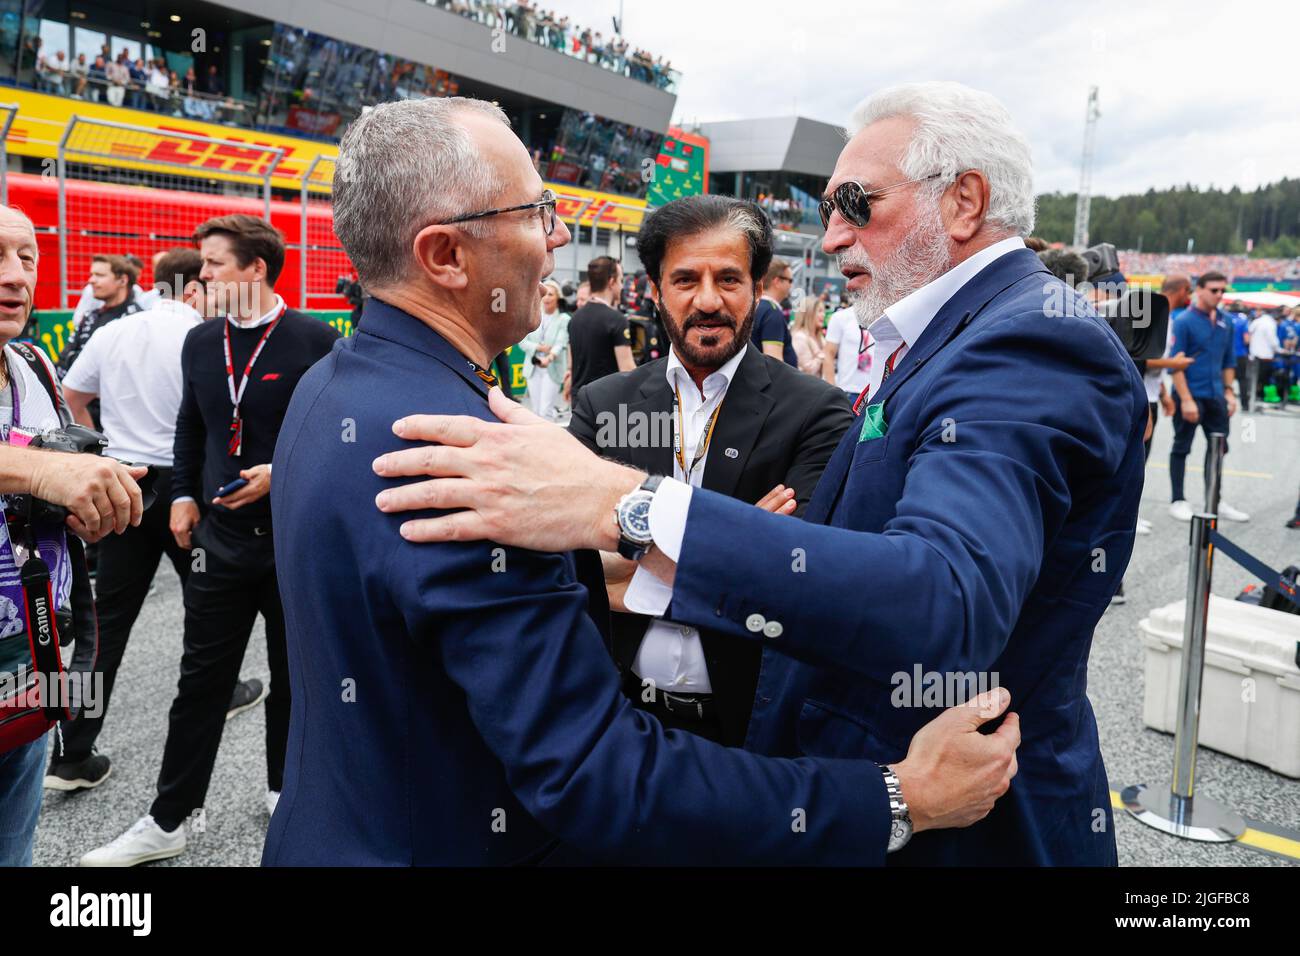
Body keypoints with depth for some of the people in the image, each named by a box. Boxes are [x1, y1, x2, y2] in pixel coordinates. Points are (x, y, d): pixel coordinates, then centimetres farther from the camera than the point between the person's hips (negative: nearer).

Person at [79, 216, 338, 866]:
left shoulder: (312, 339, -9)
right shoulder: (201, 341, 7)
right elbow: (190, 426, 19)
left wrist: (282, 473, -19)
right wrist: (184, 495, 9)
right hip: (220, 539, 4)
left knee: (292, 676, 13)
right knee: (200, 682, 9)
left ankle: (285, 789, 33)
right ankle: (167, 822, 21)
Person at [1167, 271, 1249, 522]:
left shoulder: (1225, 322, 8)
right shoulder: (1184, 321, -10)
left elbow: (1228, 361, 17)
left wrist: (1229, 392, 9)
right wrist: (1186, 399, -18)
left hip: (1216, 396, 6)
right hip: (1190, 396, -6)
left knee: (1218, 448, 11)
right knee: (1181, 448, 4)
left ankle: (1214, 501, 21)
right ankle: (1177, 500, 13)